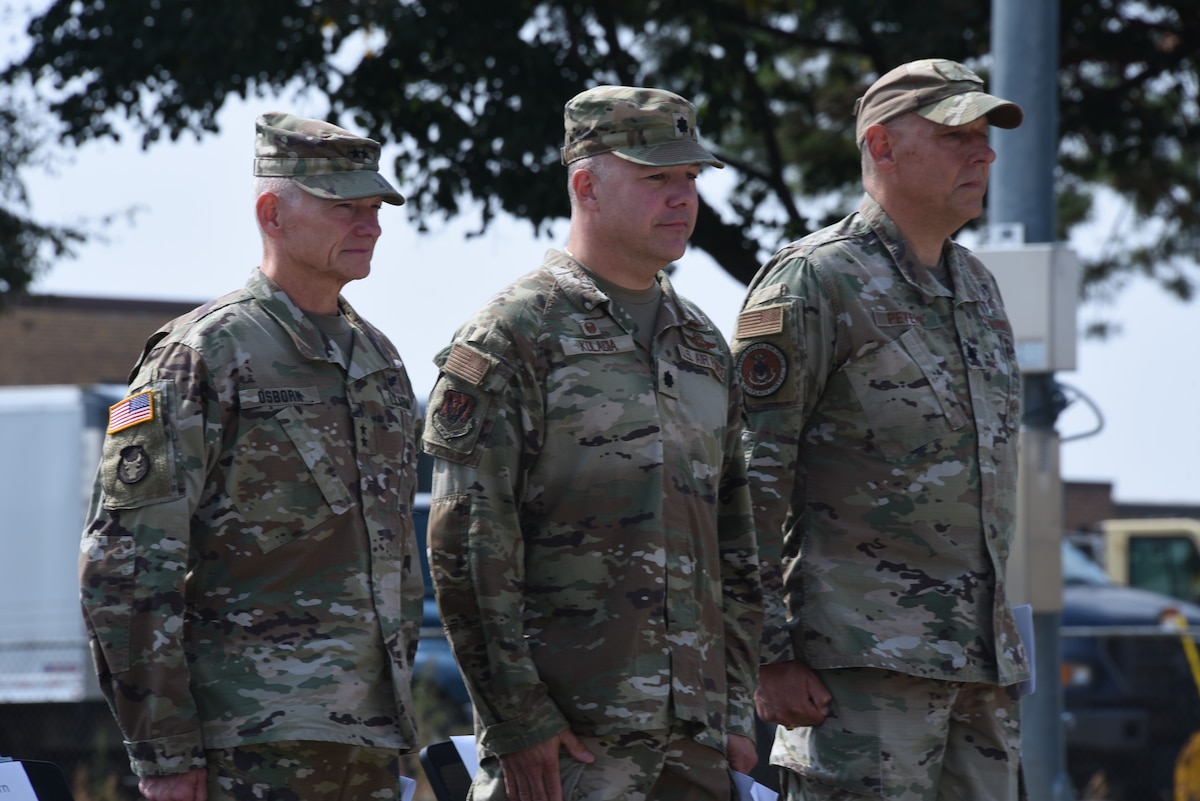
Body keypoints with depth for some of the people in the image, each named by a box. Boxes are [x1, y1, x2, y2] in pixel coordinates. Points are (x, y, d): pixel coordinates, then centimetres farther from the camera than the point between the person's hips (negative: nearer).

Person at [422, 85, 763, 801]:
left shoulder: (704, 345, 17)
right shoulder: (510, 339, -5)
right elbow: (467, 549, -10)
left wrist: (736, 713, 14)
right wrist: (519, 721, -14)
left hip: (695, 742, 7)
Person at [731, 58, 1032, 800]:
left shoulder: (976, 287, 18)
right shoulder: (812, 283, -7)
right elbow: (748, 480, -11)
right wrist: (771, 655, -16)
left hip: (980, 662, 8)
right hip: (863, 656, -8)